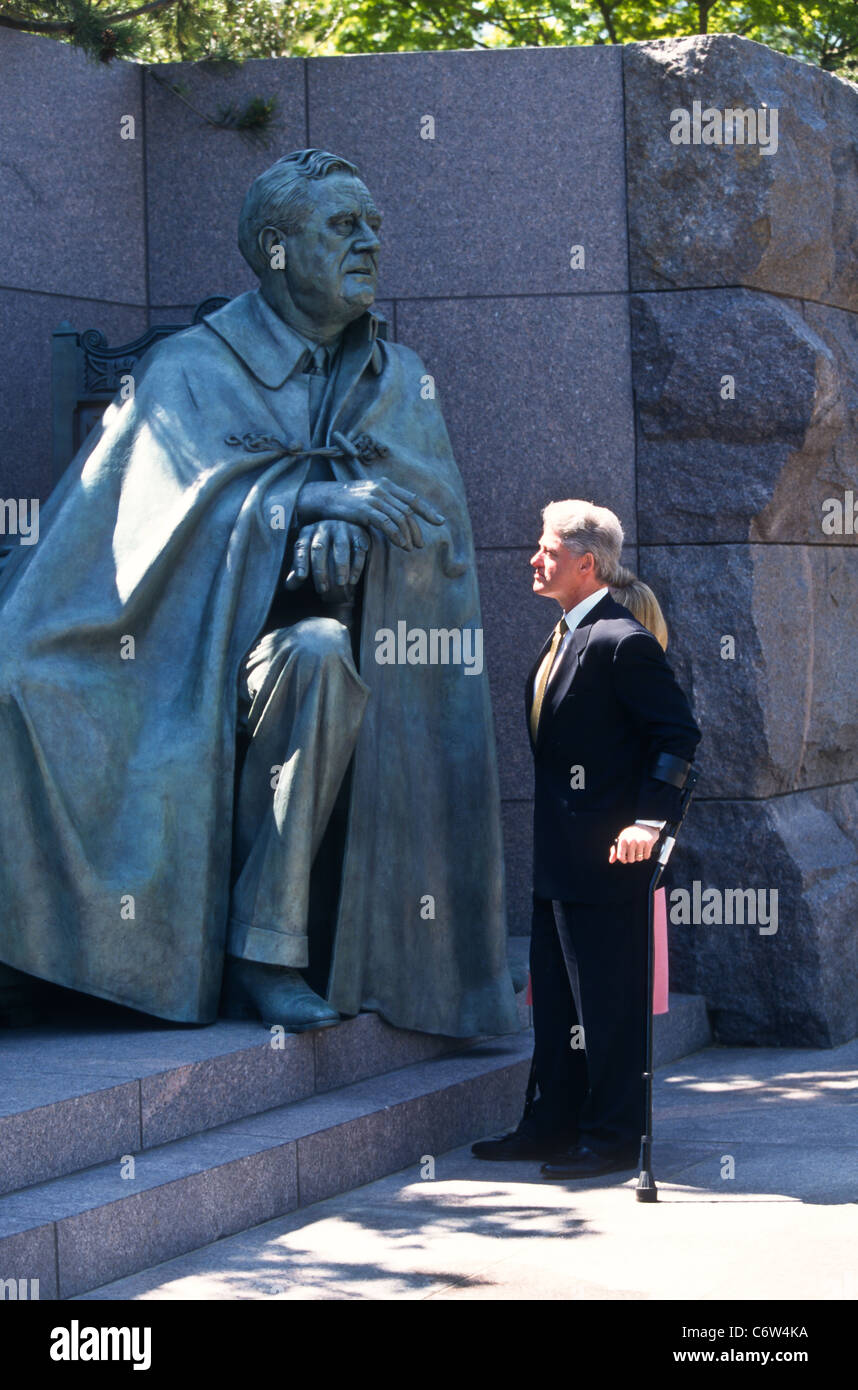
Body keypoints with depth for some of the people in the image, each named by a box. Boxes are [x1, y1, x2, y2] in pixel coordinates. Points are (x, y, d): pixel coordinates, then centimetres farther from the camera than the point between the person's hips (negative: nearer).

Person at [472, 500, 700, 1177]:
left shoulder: (622, 642, -15)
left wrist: (648, 818, -23)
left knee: (609, 1001, -2)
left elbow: (679, 732, -17)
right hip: (558, 857, 10)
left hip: (605, 855, -10)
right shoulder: (561, 638, 15)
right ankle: (552, 1125, 24)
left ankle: (613, 1136, 5)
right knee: (555, 998, 16)